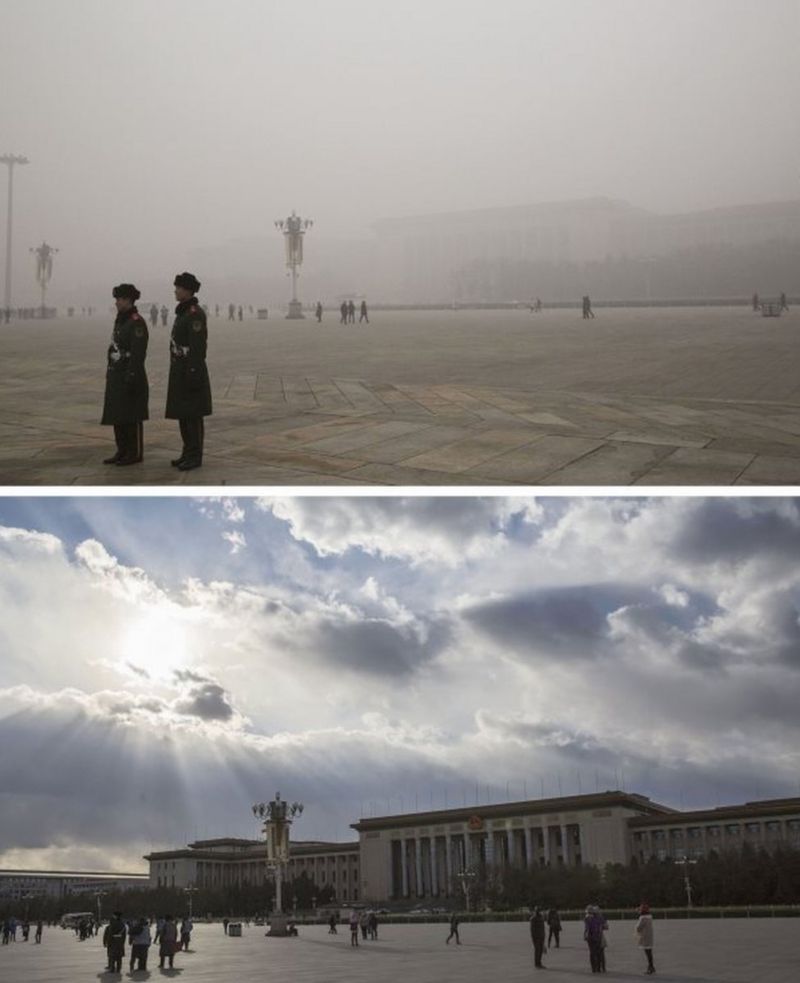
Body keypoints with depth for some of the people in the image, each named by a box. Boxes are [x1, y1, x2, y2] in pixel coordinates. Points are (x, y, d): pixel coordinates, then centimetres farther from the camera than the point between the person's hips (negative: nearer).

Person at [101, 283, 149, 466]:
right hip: (116, 376, 9)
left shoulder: (137, 322, -14)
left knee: (132, 416, -3)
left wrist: (131, 377, -23)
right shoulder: (121, 320, 15)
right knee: (117, 415, 11)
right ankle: (123, 451, 18)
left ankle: (135, 453, 4)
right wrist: (111, 375, 19)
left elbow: (138, 353, -19)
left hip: (130, 377, -9)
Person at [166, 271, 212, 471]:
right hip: (181, 371, 10)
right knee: (182, 413, 11)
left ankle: (195, 456, -1)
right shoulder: (184, 312, 16)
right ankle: (189, 452, 18)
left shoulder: (195, 313, -17)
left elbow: (198, 346, -22)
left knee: (193, 414, -6)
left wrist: (193, 374, -24)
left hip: (191, 370, -10)